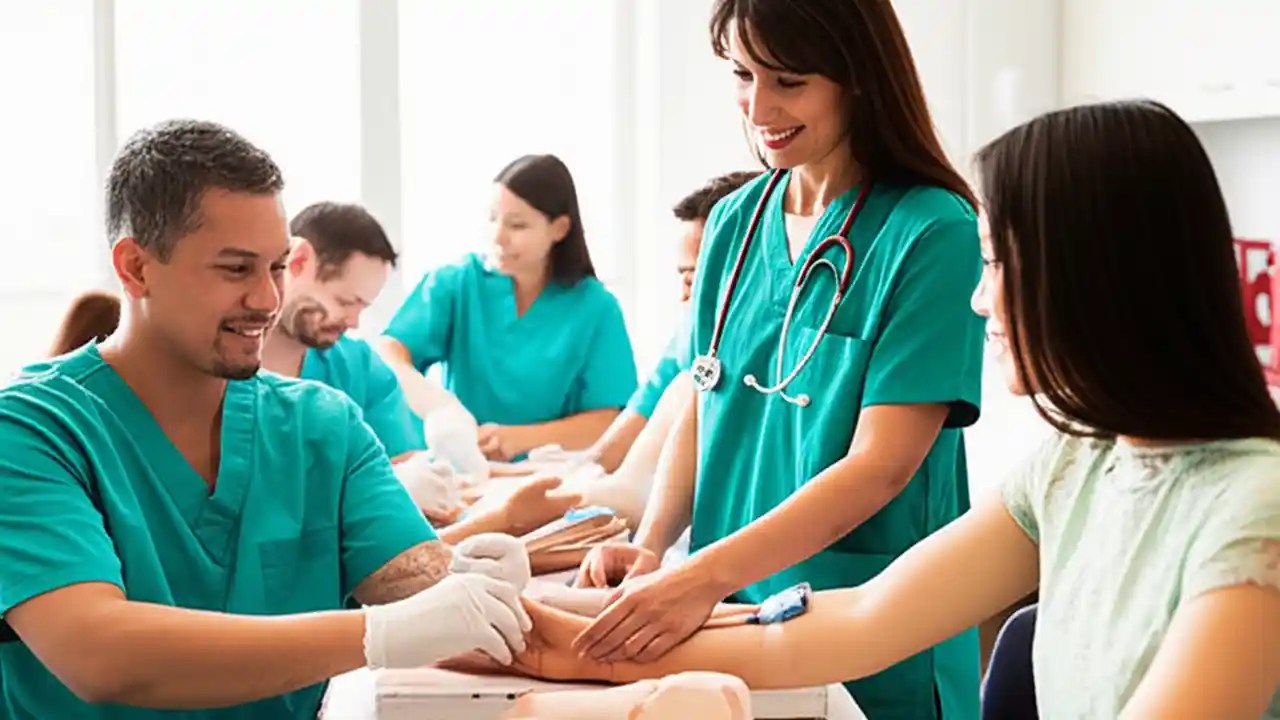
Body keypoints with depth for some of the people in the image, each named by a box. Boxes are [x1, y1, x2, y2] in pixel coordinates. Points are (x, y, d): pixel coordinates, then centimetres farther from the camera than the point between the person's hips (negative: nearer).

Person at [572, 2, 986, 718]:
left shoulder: (931, 232, -14)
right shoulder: (735, 222, 4)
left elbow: (882, 465, -18)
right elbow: (704, 410, 8)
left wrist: (706, 575, -27)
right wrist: (650, 546, -9)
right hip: (728, 621, 5)